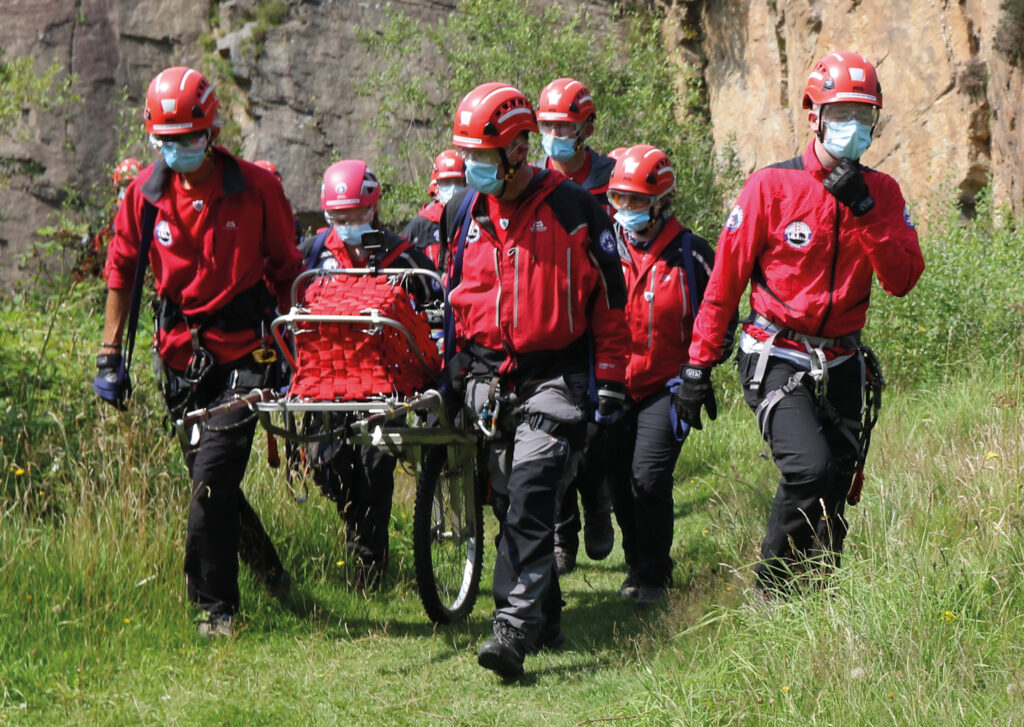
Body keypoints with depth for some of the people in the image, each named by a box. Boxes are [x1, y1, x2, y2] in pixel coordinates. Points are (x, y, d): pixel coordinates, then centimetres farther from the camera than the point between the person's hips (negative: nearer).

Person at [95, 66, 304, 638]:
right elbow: (122, 270, 12)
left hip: (243, 349, -4)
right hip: (181, 351, 4)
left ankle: (216, 607, -5)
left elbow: (285, 272, 4)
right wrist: (110, 354, 10)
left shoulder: (256, 189, -5)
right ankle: (270, 569, 31)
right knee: (212, 481, 8)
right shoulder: (146, 192, 1)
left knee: (213, 479, -14)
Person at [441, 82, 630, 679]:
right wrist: (455, 371, 19)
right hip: (489, 378, 5)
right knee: (511, 501, 9)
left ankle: (516, 626, -24)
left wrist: (611, 378, -3)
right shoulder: (463, 213, 9)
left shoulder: (573, 208, -6)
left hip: (555, 377, -5)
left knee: (531, 495, -18)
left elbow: (610, 296, 0)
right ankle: (547, 617, 24)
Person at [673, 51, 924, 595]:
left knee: (836, 485, 4)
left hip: (842, 362, 5)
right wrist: (697, 366, -4)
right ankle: (772, 592, -7)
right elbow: (724, 281, -4)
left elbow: (902, 279, -7)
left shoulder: (881, 193, 6)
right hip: (778, 360, -5)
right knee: (809, 469, -23)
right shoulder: (772, 187, -6)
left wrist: (863, 209, -17)